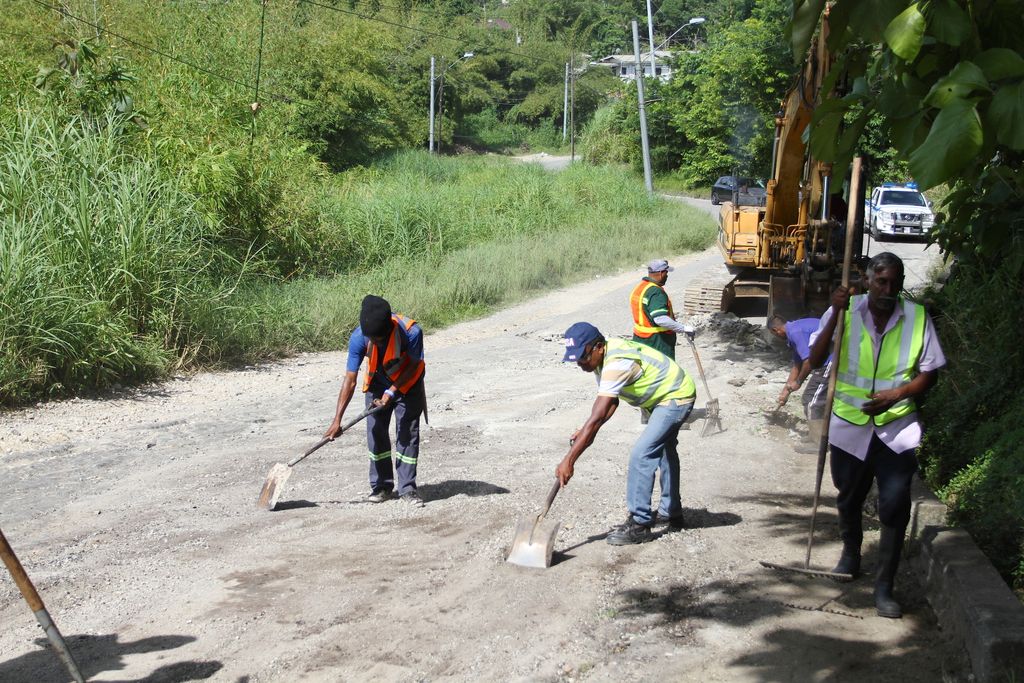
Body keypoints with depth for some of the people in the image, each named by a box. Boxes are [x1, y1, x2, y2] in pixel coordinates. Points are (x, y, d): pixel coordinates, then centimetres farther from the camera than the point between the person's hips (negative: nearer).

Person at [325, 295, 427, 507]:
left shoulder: (411, 332, -37)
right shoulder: (359, 337, -29)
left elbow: (413, 366, -19)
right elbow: (350, 380, -26)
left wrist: (392, 392, -25)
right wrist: (337, 420, -29)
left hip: (407, 384, -2)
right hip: (377, 384, 2)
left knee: (408, 434, -5)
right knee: (376, 433, 0)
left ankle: (407, 488, 4)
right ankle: (381, 486, 14)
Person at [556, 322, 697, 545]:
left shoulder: (616, 363, -36)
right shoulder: (602, 357, -6)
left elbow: (598, 417, -41)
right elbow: (608, 403, -1)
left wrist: (569, 460, -42)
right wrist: (586, 432, -16)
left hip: (676, 398, -11)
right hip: (667, 395, 11)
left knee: (641, 455, -18)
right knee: (663, 450, 26)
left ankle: (639, 524, -10)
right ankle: (671, 512, 43)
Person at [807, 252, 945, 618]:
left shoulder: (918, 317, -6)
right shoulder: (846, 311, -7)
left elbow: (929, 373, 1)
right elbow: (815, 359, -15)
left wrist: (897, 394, -18)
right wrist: (835, 314, -25)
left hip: (897, 426, -1)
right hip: (850, 424, 1)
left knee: (895, 507, -8)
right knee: (849, 499, 19)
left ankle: (884, 587, 3)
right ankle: (851, 554, 47)